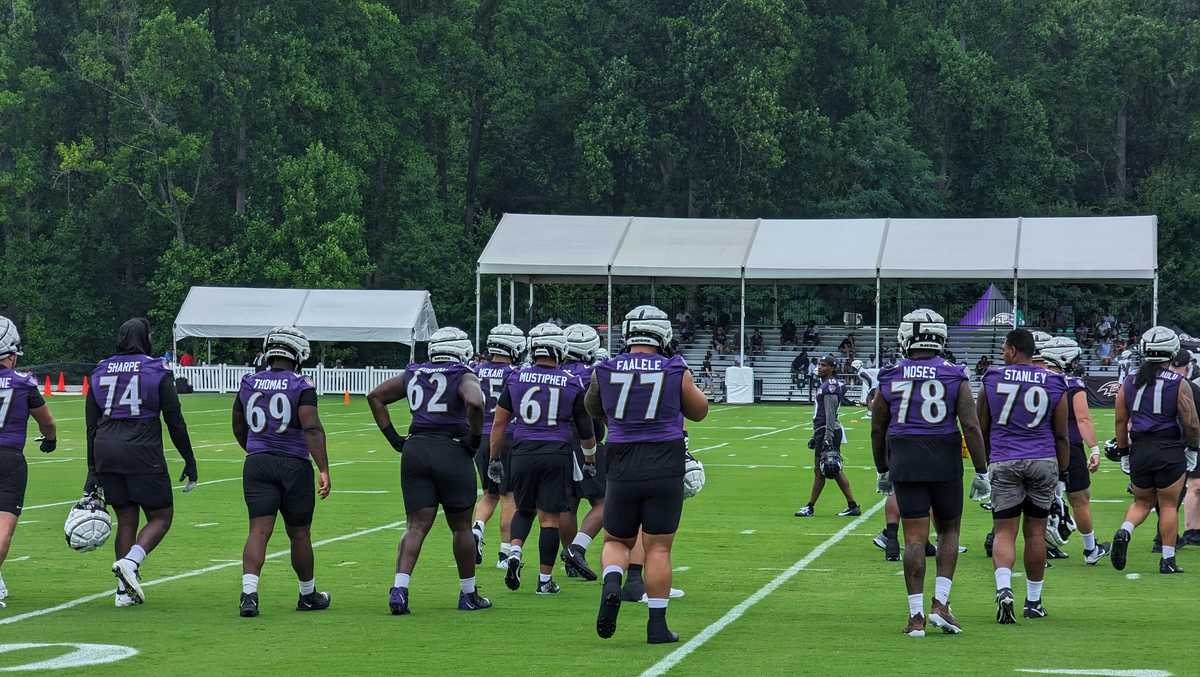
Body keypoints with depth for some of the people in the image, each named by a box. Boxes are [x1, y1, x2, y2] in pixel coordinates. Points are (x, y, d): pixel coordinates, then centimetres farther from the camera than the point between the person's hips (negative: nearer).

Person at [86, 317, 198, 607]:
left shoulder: (100, 372, 10)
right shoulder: (157, 372, -3)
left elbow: (91, 426, 11)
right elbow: (175, 422, -3)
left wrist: (93, 470, 15)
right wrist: (189, 461, 6)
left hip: (106, 452, 5)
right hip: (143, 452, -5)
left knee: (126, 520, 14)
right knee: (161, 517, 8)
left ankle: (125, 590, 9)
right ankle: (131, 561, -17)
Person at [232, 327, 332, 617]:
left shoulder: (248, 384, 6)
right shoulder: (301, 387, -8)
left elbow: (239, 430, 17)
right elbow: (312, 429, -16)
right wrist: (324, 470, -16)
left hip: (257, 463, 3)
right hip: (294, 465, -3)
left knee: (259, 530, -3)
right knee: (299, 534, 11)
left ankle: (249, 592, -21)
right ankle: (308, 595, 27)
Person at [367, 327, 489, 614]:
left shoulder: (413, 374, 14)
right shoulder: (463, 377, -2)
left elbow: (375, 396, 17)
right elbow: (474, 402, -23)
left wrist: (393, 438, 15)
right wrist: (474, 438, -9)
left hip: (415, 450, 4)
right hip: (452, 451, -4)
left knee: (416, 526, 4)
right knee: (461, 527, 11)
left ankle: (399, 587, -14)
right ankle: (469, 594, 20)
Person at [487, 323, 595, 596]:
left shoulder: (516, 379, 1)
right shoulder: (572, 384, -1)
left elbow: (499, 423, 4)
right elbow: (586, 430, 6)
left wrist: (494, 459, 14)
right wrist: (590, 460, 22)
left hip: (523, 454, 2)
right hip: (558, 455, -2)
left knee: (524, 509, 20)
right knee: (550, 518, 4)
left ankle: (514, 552, -4)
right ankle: (545, 578, 6)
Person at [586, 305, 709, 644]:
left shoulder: (605, 372, -1)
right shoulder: (675, 371, -5)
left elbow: (594, 409, 18)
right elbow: (699, 411, 12)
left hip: (623, 471, 1)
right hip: (665, 469, -1)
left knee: (617, 540, 18)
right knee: (658, 548, 5)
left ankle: (611, 582, -12)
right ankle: (657, 624, 5)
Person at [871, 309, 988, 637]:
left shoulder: (891, 378, 3)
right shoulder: (954, 377, -3)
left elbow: (877, 430, 10)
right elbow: (971, 426, -8)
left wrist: (882, 471, 23)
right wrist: (981, 471, -2)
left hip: (905, 462, 1)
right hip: (945, 462, -1)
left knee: (915, 538, 3)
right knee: (949, 531, 16)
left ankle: (916, 616, 1)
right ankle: (940, 603, 4)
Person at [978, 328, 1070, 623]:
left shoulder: (992, 380, 1)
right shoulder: (1054, 384, 2)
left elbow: (982, 430, 9)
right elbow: (1062, 436, 5)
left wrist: (984, 466, 21)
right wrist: (1062, 475, 13)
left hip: (1003, 463, -1)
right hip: (1044, 462, 1)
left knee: (1004, 532, 2)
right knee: (1036, 532, 10)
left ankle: (1004, 588, -22)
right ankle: (1033, 601, 18)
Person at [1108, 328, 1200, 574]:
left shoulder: (1129, 383, 5)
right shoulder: (1178, 384, -7)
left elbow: (1121, 420, 8)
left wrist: (1123, 451, 17)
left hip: (1139, 450, 4)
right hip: (1170, 452, -4)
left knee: (1142, 502, 19)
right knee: (1168, 506, 6)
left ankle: (1124, 531, -9)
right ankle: (1167, 560, 7)